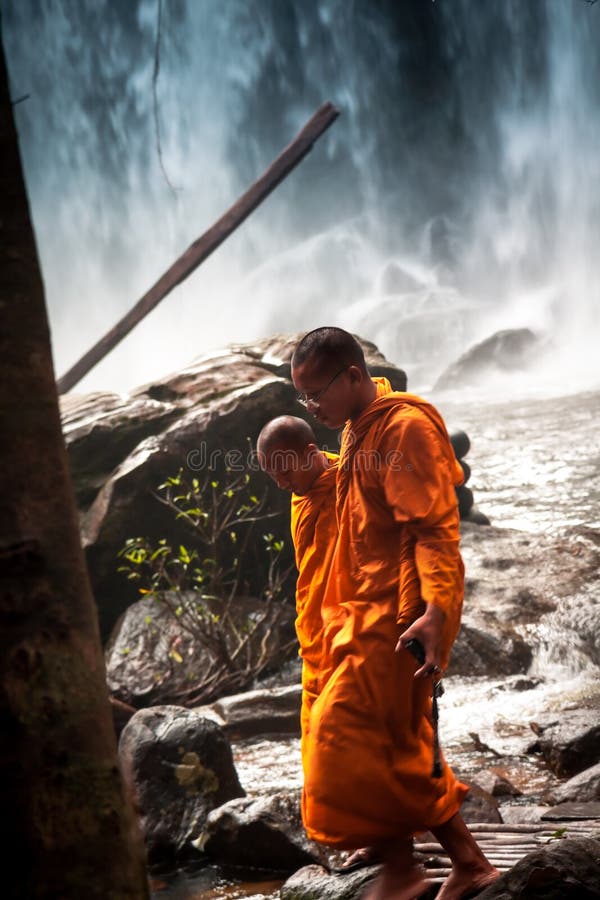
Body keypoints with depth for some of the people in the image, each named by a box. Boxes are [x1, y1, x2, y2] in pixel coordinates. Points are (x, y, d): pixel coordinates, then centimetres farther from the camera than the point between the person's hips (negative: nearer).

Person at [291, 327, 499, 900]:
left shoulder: (405, 427, -15)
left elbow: (435, 527, -21)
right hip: (369, 610, 10)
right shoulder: (358, 430, 15)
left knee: (350, 735, -8)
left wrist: (435, 610, -30)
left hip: (398, 612, -10)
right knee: (400, 747, 11)